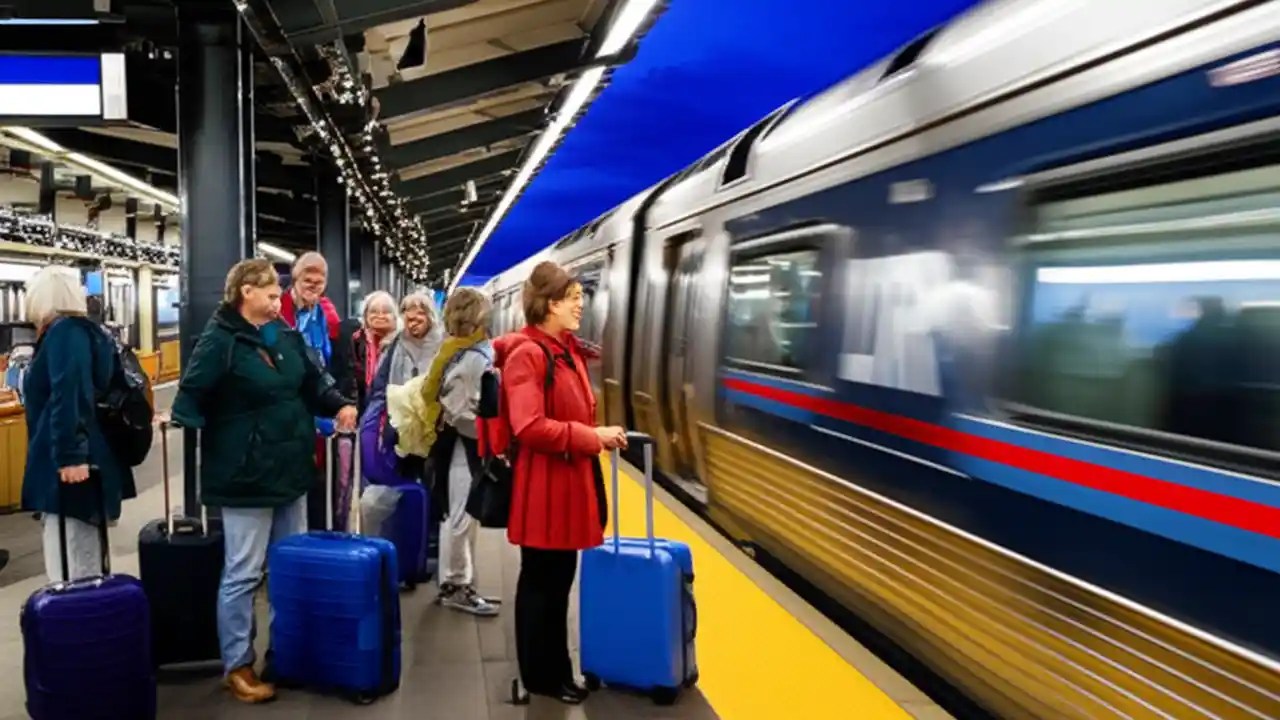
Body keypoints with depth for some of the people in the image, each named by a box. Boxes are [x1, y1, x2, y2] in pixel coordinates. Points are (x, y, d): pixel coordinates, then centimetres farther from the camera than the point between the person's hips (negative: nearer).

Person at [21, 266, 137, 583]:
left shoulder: (64, 333, -10)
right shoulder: (79, 330, 18)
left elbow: (68, 397, -23)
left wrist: (70, 455, -28)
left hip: (70, 468, -10)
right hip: (82, 461, 10)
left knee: (69, 573, -7)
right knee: (83, 566, 16)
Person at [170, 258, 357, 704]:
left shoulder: (286, 335, 10)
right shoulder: (219, 341, -12)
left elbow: (314, 379, 16)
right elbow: (193, 394, -15)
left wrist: (339, 405, 1)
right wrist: (182, 424, -30)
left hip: (290, 467, 8)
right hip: (246, 474, -8)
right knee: (243, 573, 1)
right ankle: (237, 666, 15)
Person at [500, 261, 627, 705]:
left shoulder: (567, 349, 11)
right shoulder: (526, 354, -17)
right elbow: (529, 428, -24)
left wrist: (600, 435, 7)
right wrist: (592, 437, -21)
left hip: (570, 479, 9)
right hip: (543, 485, -9)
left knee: (559, 579, 18)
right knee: (541, 581, 6)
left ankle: (554, 670, 32)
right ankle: (539, 677, 22)